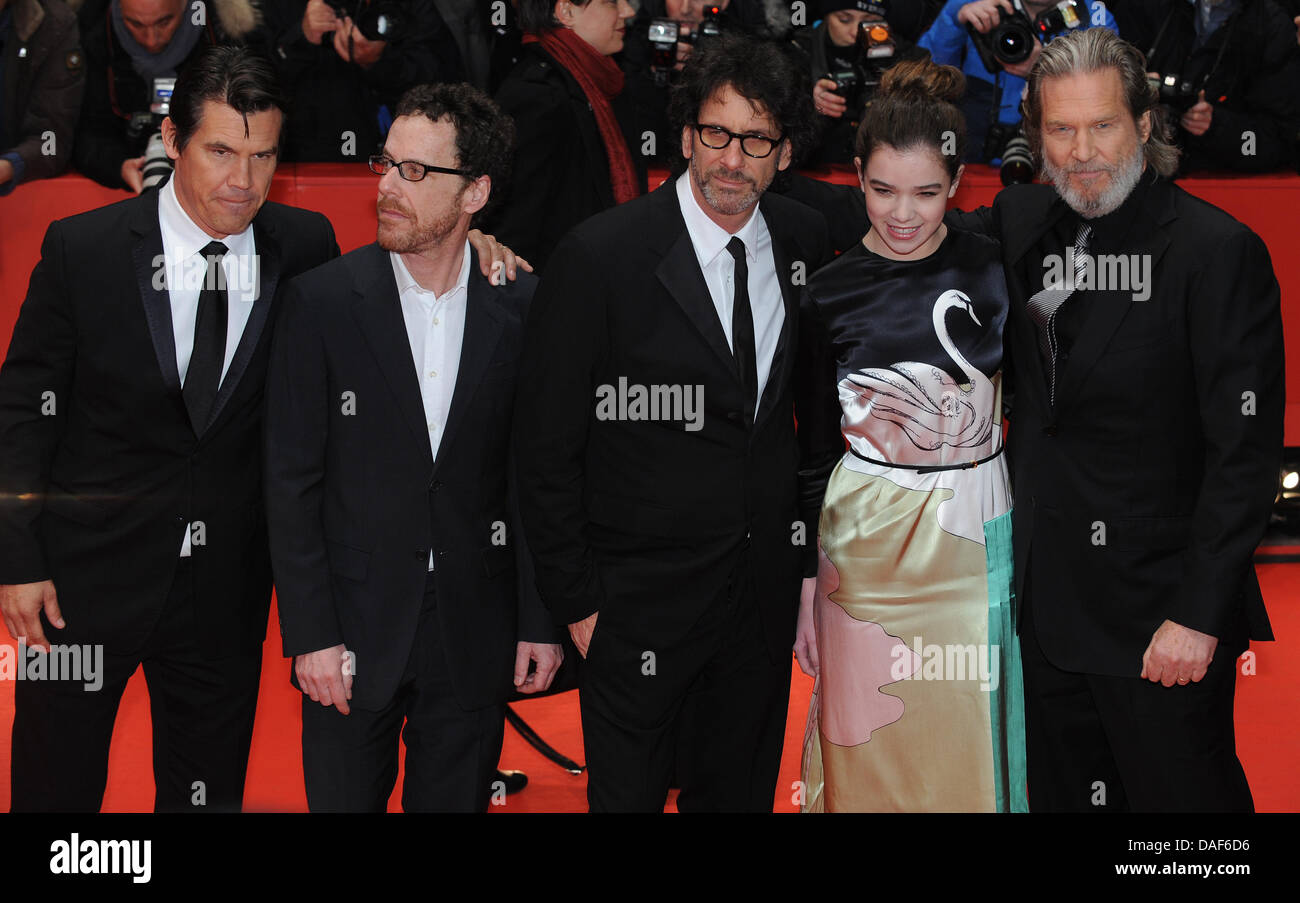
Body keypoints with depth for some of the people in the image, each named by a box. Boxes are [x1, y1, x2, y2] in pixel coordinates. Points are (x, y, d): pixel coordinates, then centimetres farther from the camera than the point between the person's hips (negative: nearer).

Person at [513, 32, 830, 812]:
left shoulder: (806, 240, 1)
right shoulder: (600, 257, -15)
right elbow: (547, 446, -11)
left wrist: (807, 546, 9)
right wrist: (576, 601, -9)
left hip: (766, 591, 5)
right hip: (641, 600, -5)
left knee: (744, 791, 16)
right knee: (628, 792, 5)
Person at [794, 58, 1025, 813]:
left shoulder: (995, 270, -2)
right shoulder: (830, 292, -3)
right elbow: (814, 447, 3)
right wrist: (805, 576, 2)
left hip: (974, 533, 0)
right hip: (865, 532, 0)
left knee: (966, 732, 8)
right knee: (866, 734, 7)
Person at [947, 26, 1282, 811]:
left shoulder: (1219, 251, -14)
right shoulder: (1022, 225, 5)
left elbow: (1244, 450, -16)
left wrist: (1199, 615, -19)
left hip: (1157, 609, -6)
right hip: (1046, 600, 6)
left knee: (1180, 797, 2)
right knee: (1063, 795, 16)